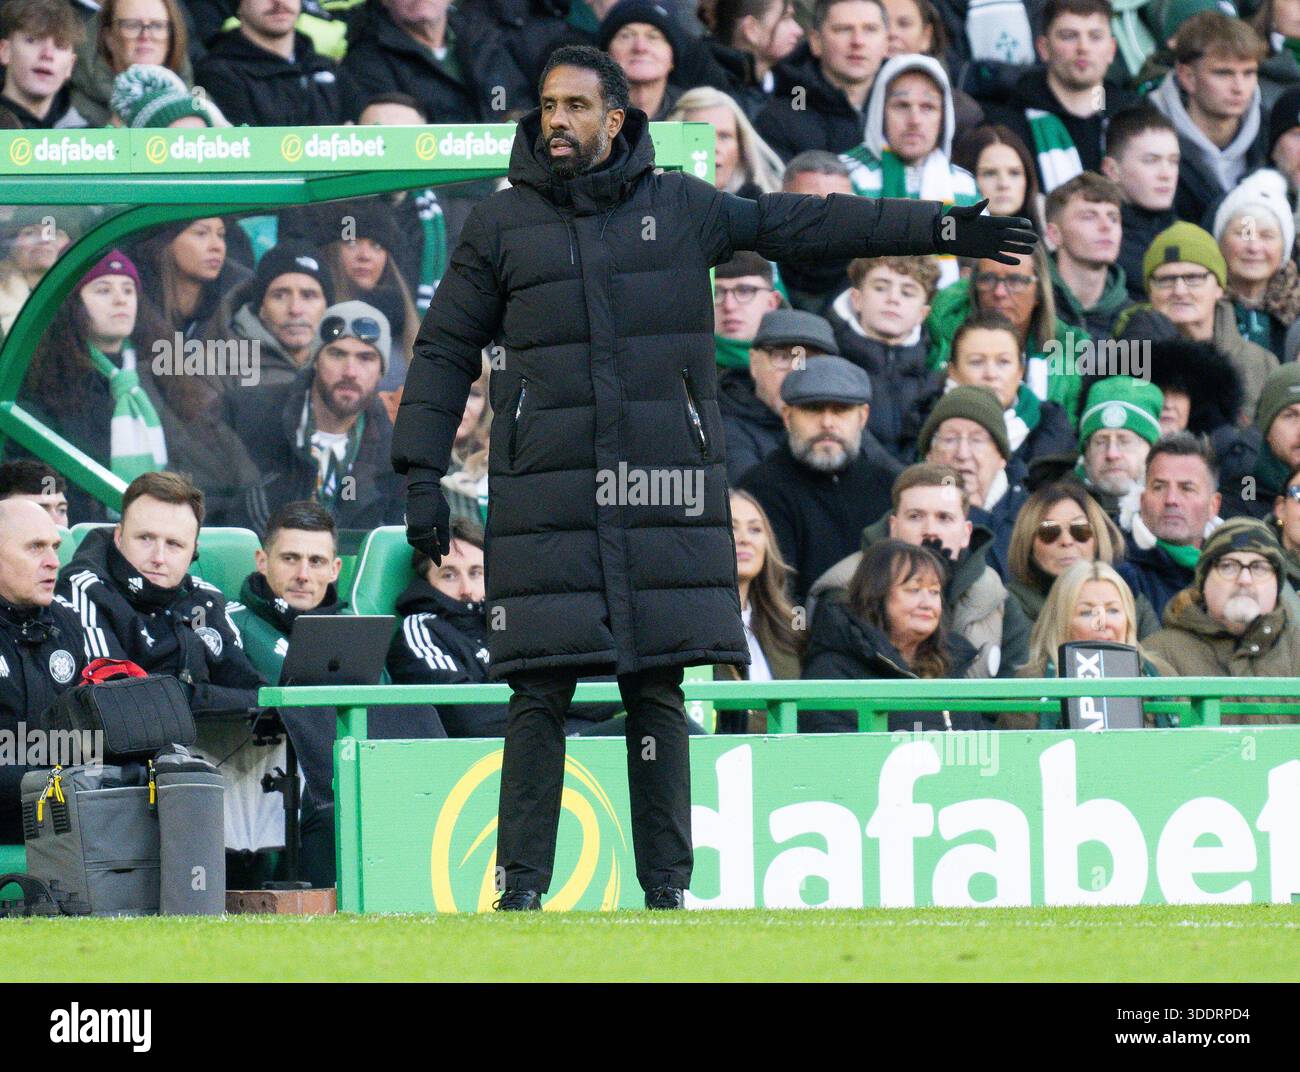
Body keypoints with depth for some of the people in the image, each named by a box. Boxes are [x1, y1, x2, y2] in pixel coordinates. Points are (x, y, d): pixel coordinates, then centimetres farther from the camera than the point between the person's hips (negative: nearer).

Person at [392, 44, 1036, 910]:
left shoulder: (679, 207, 7)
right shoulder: (502, 224, 5)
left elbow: (803, 223, 13)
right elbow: (447, 351, 8)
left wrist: (945, 228, 14)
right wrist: (421, 476, 1)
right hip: (548, 496, -1)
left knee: (657, 692, 1)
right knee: (539, 693, -6)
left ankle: (667, 887, 6)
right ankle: (522, 887, -2)